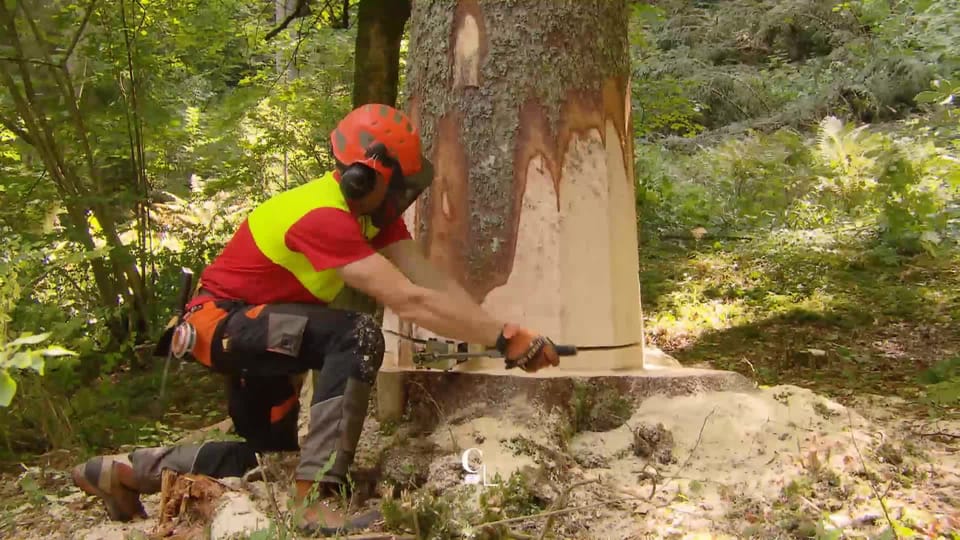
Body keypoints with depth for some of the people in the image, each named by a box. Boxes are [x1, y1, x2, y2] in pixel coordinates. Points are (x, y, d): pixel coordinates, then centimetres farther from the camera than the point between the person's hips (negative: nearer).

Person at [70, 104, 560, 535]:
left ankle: (123, 471, 28)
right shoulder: (323, 218, -31)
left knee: (272, 452, 20)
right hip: (220, 322, -10)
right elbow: (410, 302, -37)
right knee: (357, 335, -32)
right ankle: (317, 498, -29)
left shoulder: (373, 211, -3)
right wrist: (504, 338, -34)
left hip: (258, 329, 10)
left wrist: (499, 332, -22)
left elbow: (433, 282, -12)